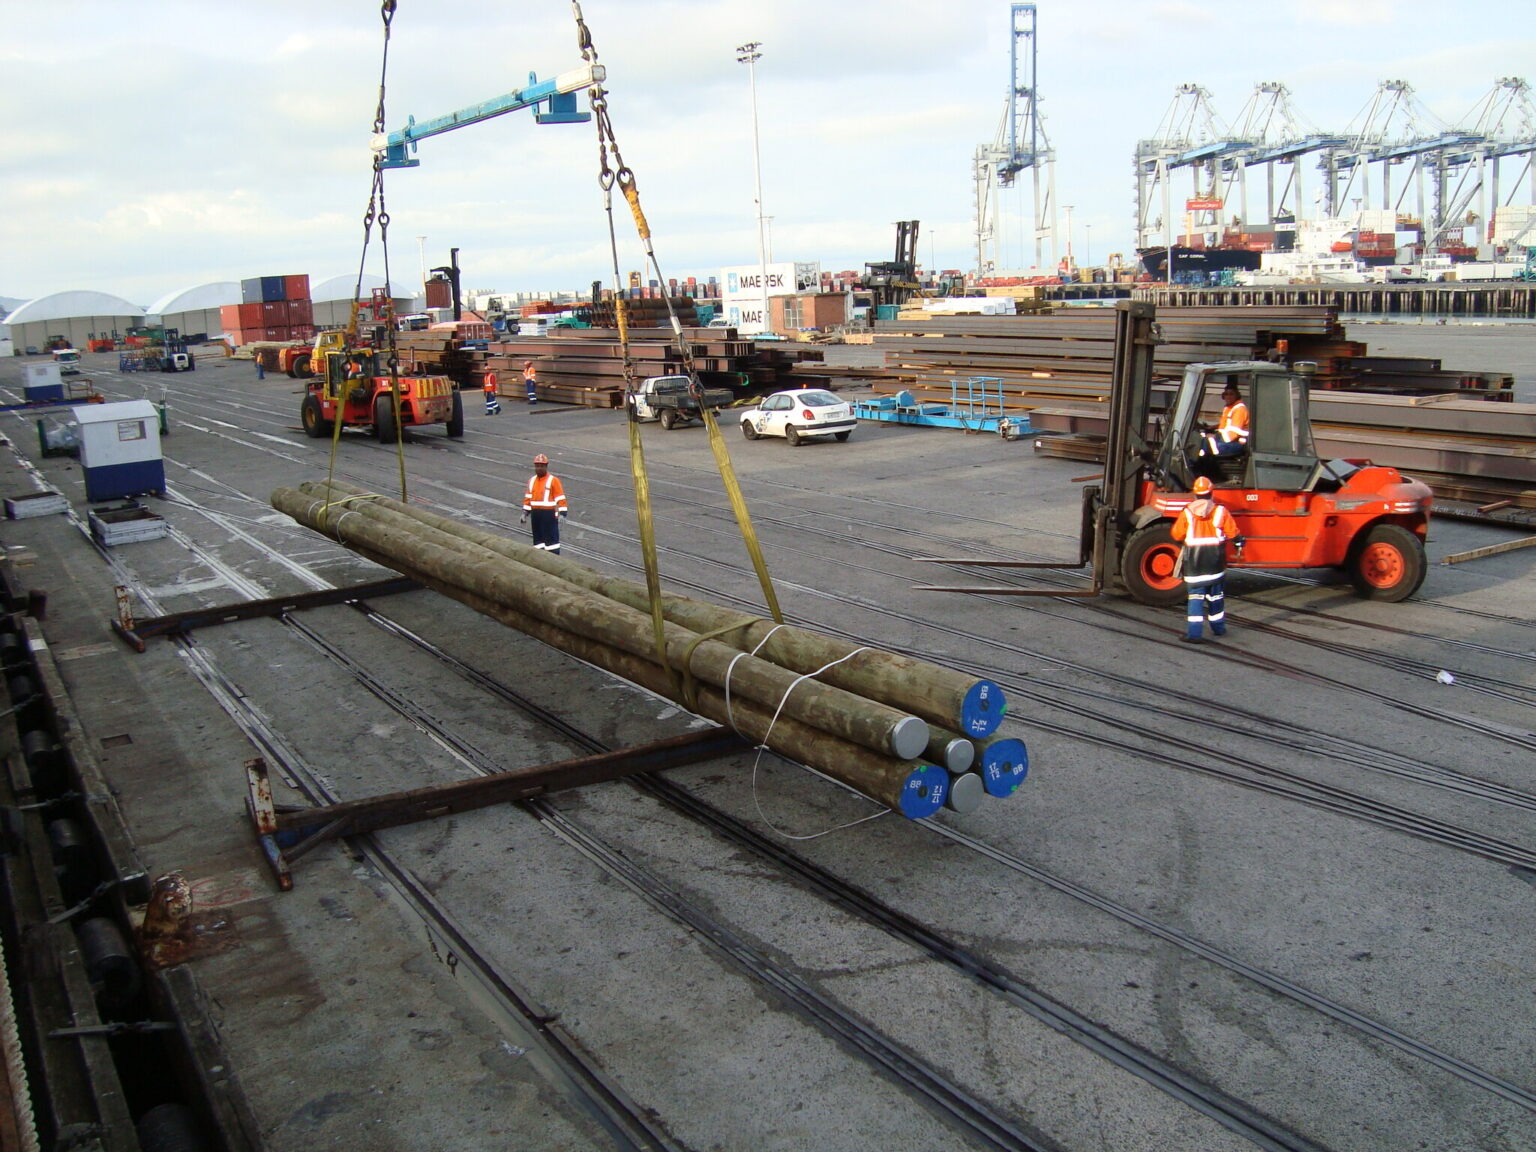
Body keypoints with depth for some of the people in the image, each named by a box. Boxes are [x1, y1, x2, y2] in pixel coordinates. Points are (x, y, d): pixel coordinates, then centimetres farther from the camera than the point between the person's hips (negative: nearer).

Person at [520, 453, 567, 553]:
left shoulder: (553, 480, -9)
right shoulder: (532, 480, 12)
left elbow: (560, 499, -11)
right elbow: (528, 498, 19)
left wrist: (561, 514, -18)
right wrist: (525, 513, 14)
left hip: (549, 514, -7)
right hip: (535, 514, 7)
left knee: (552, 538, -6)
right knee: (538, 538, 12)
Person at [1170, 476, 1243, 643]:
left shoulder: (1187, 512, -6)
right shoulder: (1220, 511, -4)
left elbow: (1177, 535, -1)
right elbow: (1233, 532, 2)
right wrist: (1239, 544, 21)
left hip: (1194, 561, -1)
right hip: (1215, 560, 2)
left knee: (1195, 595, -2)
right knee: (1216, 594, 17)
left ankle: (1194, 633, -11)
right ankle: (1218, 627, 29)